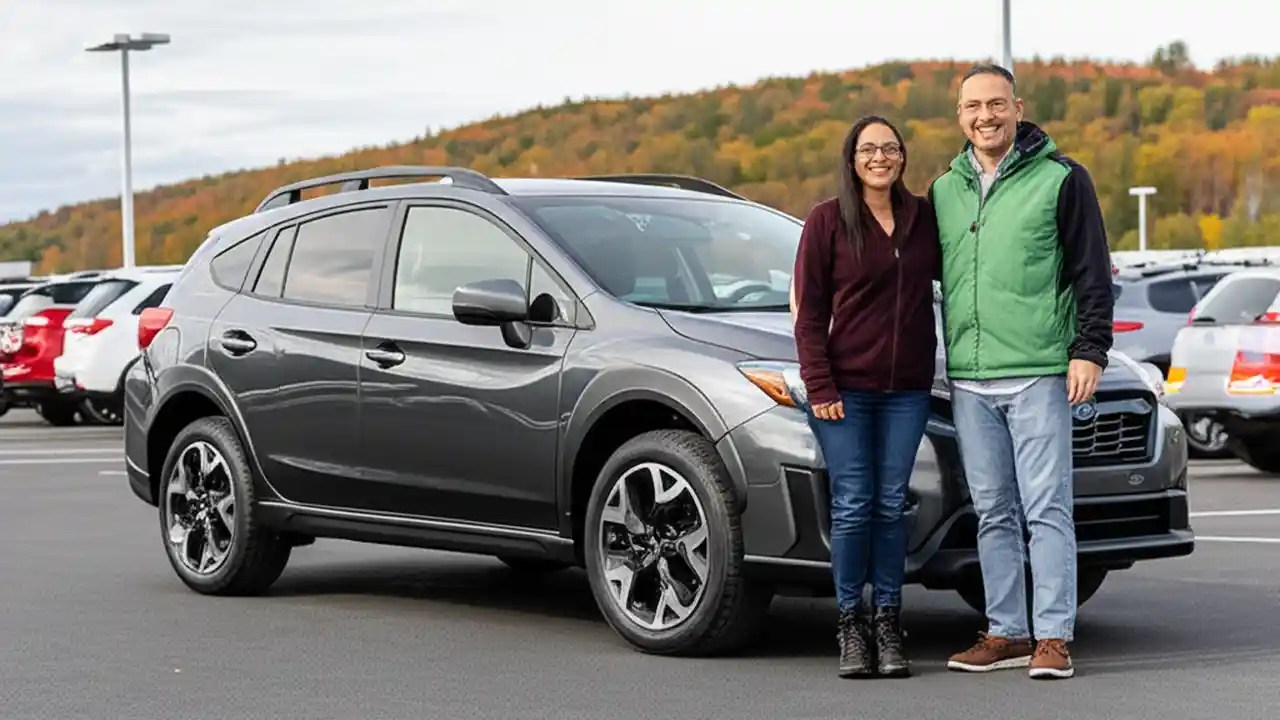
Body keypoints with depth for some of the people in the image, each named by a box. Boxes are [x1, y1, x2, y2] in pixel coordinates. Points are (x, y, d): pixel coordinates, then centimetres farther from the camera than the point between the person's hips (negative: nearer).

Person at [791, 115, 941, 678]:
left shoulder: (924, 216, 8)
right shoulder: (827, 221, -2)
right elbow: (808, 309, -3)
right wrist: (819, 385, -9)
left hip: (907, 388, 3)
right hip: (844, 388, -3)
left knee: (891, 504, 5)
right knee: (853, 505, -3)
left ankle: (888, 625, 12)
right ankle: (851, 624, 7)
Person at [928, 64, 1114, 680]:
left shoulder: (1060, 179, 0)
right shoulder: (944, 190, 14)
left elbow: (1093, 272, -2)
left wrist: (1089, 350, -9)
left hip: (1039, 374, -5)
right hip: (969, 380, 5)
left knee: (1047, 508, -5)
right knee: (993, 513, 9)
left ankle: (1053, 637, -3)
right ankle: (1006, 632, 15)